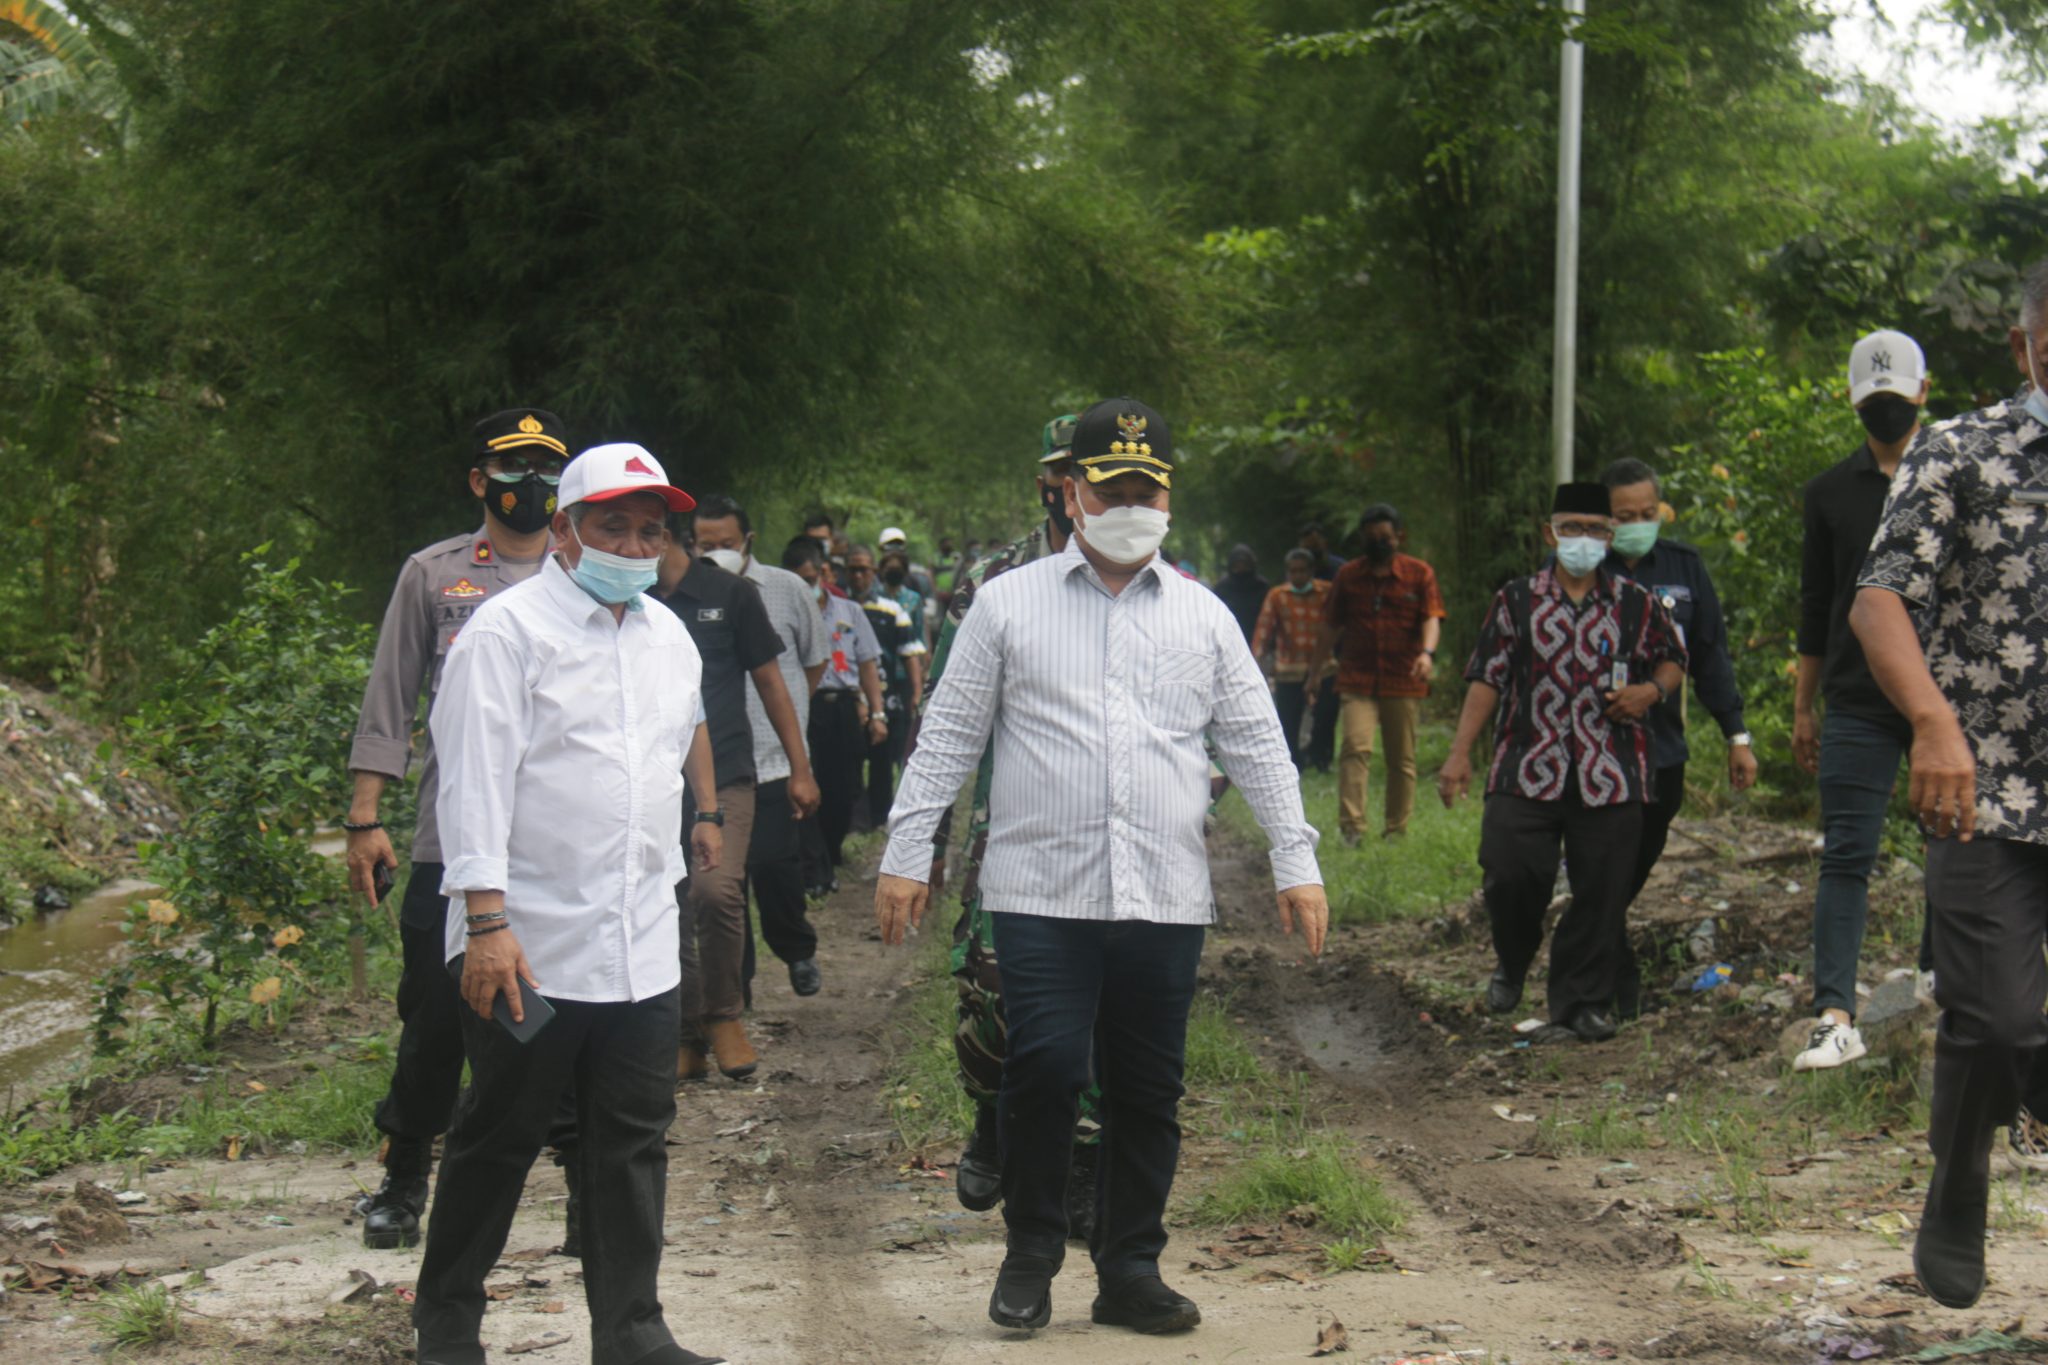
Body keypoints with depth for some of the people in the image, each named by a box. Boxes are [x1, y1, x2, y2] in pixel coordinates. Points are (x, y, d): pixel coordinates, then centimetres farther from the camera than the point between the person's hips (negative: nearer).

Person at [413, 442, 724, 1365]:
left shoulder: (668, 635, 14)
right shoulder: (509, 630, -7)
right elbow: (475, 782, -13)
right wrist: (487, 922, -19)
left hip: (643, 945, 6)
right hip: (529, 944, -6)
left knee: (634, 1140, 8)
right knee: (497, 1140, 5)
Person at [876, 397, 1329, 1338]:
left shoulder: (1202, 616, 13)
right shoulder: (1009, 605, 6)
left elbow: (1256, 744, 14)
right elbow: (948, 737, 7)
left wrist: (1295, 861, 7)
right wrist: (906, 856, 3)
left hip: (1166, 900, 3)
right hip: (1042, 894, -2)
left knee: (1149, 1091, 6)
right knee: (1045, 1070, -11)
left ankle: (1130, 1270, 19)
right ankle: (1030, 1256, 10)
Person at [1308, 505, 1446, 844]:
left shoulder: (1419, 573, 5)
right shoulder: (1348, 575, 10)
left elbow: (1432, 618, -7)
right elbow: (1331, 626, 15)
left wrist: (1427, 652, -27)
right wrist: (1316, 669, 15)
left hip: (1404, 682, 0)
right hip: (1357, 678, 0)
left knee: (1402, 758, 5)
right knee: (1356, 746, -18)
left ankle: (1397, 829, 16)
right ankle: (1351, 826, -21)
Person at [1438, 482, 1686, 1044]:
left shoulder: (1637, 605, 10)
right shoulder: (1516, 601, 10)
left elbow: (1673, 660, 21)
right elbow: (1486, 677, 8)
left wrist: (1652, 691, -3)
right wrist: (1459, 753, 0)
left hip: (1610, 778, 1)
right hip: (1527, 771, 0)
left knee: (1600, 893, -1)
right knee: (1507, 875, -11)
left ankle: (1583, 1005, 12)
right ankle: (1512, 964, 20)